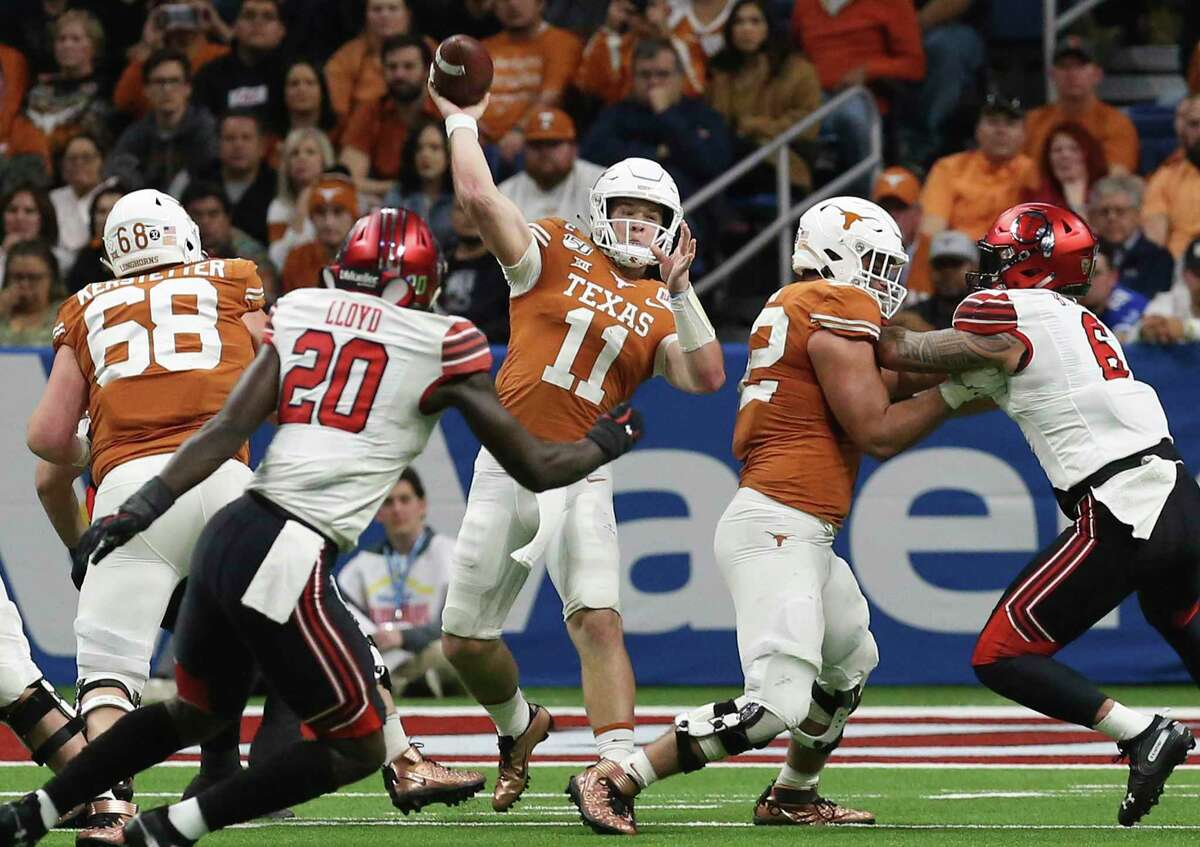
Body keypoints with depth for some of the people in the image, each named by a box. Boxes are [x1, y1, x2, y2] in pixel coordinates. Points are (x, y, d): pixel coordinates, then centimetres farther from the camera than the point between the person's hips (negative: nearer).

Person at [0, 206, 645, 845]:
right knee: (360, 747, 9)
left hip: (228, 533, 7)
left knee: (197, 711, 30)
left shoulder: (298, 313, 14)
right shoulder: (441, 346, 2)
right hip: (289, 559, -7)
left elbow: (230, 427, 3)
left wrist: (145, 506, 1)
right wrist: (607, 440, 25)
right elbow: (535, 469, 7)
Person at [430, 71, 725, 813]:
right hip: (506, 467, 0)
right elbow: (478, 195, -8)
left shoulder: (659, 311, 10)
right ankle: (518, 726, 38)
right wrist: (463, 123, 2)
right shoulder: (556, 253, 3)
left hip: (580, 478, 0)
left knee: (598, 619, -20)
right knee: (465, 641, 8)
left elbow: (707, 377, -7)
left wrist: (679, 288, -9)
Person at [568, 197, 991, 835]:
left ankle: (792, 796, 40)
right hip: (778, 530, -11)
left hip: (800, 535, 11)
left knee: (852, 663, 29)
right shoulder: (842, 308, -8)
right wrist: (952, 393, 0)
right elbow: (877, 434, -9)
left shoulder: (794, 307, 18)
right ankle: (613, 781, -16)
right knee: (776, 704, -16)